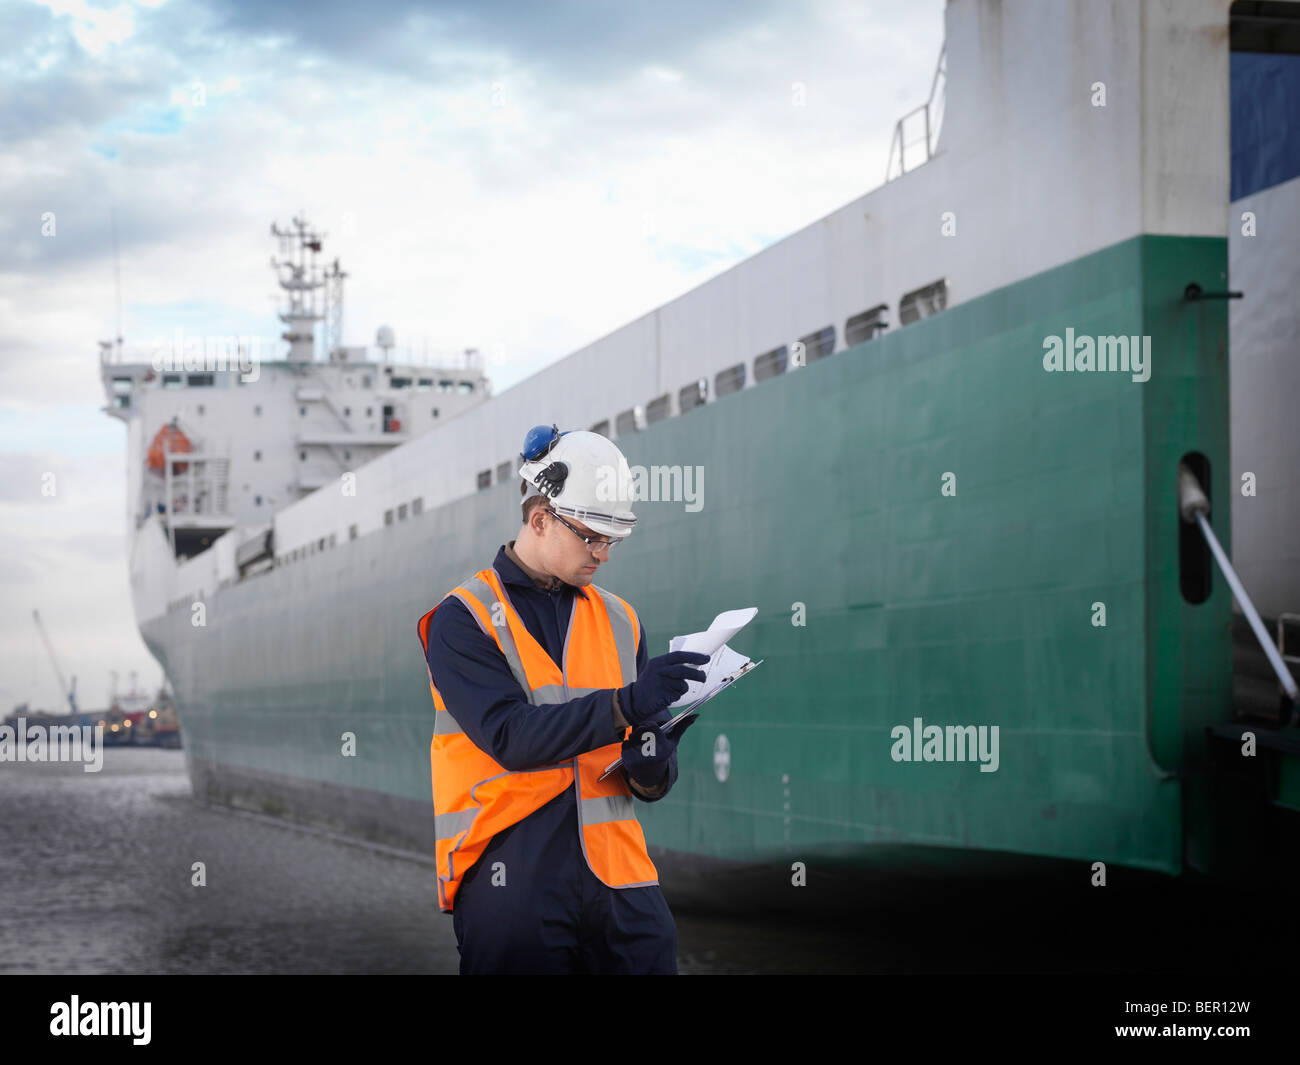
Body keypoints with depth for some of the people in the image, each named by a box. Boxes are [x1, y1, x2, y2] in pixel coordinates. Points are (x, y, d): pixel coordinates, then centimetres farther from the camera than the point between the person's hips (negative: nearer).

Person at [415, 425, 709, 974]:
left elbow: (653, 784, 14)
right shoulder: (463, 617, 0)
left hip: (616, 874, 5)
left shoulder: (618, 619, 16)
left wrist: (651, 764, -10)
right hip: (510, 876, -4)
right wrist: (626, 705, -25)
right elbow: (509, 735, -16)